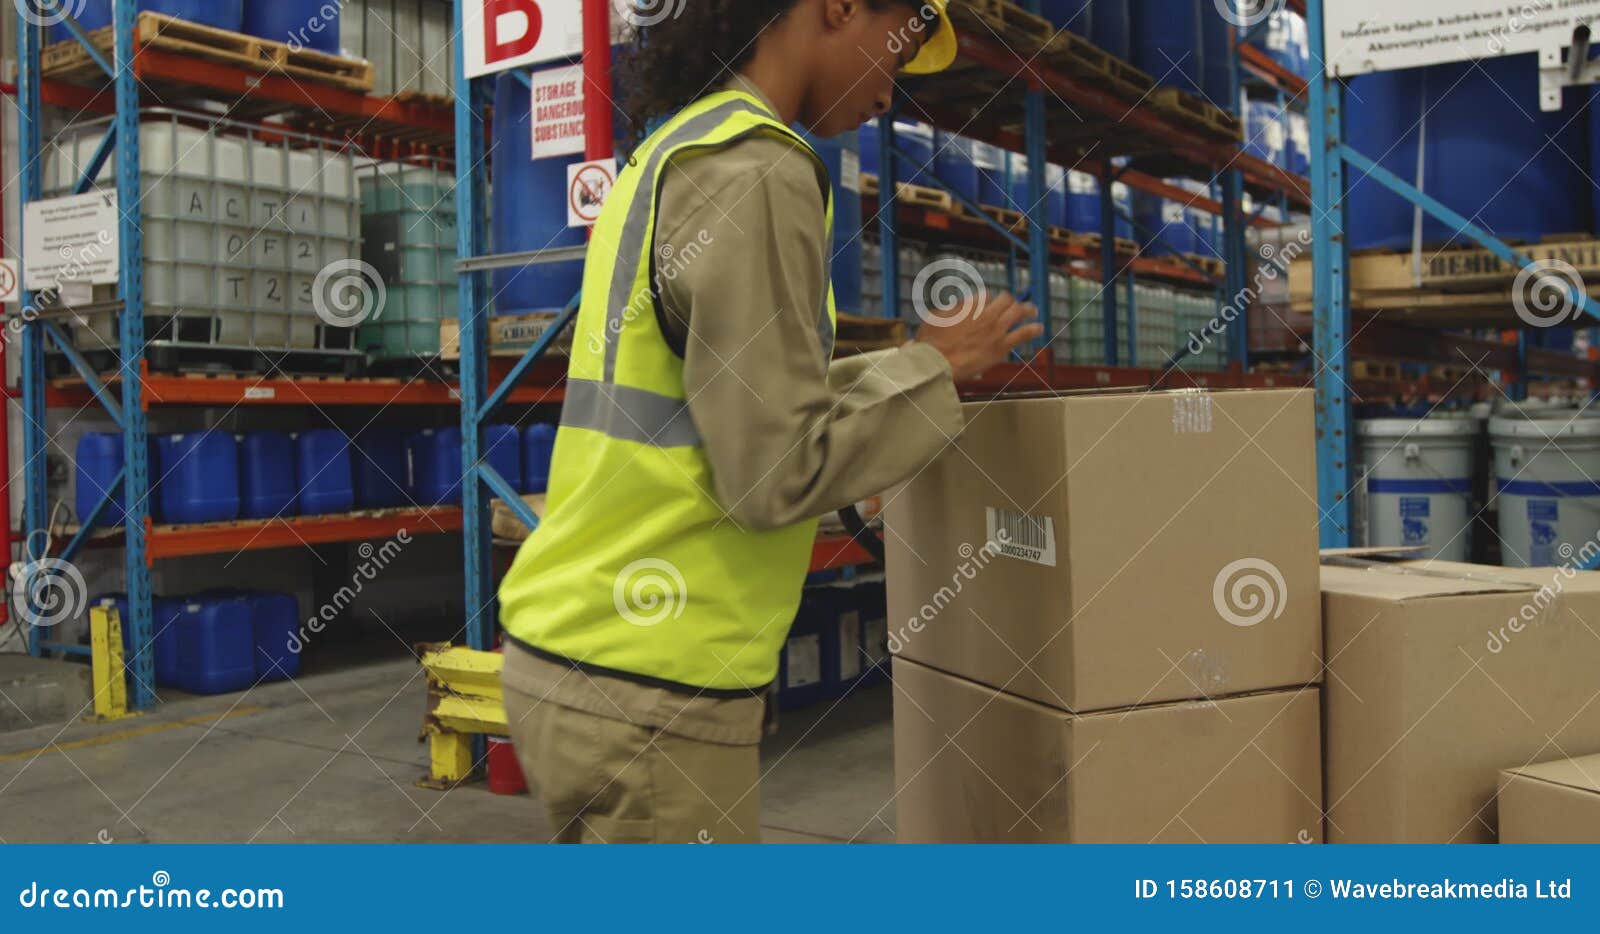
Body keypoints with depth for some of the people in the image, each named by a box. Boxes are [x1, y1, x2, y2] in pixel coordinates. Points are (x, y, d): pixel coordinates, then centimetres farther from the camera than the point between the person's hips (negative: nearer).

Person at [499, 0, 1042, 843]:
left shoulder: (667, 154, 15)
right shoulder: (753, 168, -15)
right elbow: (777, 474, -19)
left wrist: (899, 364, 19)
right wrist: (930, 369, -5)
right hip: (647, 688, -9)